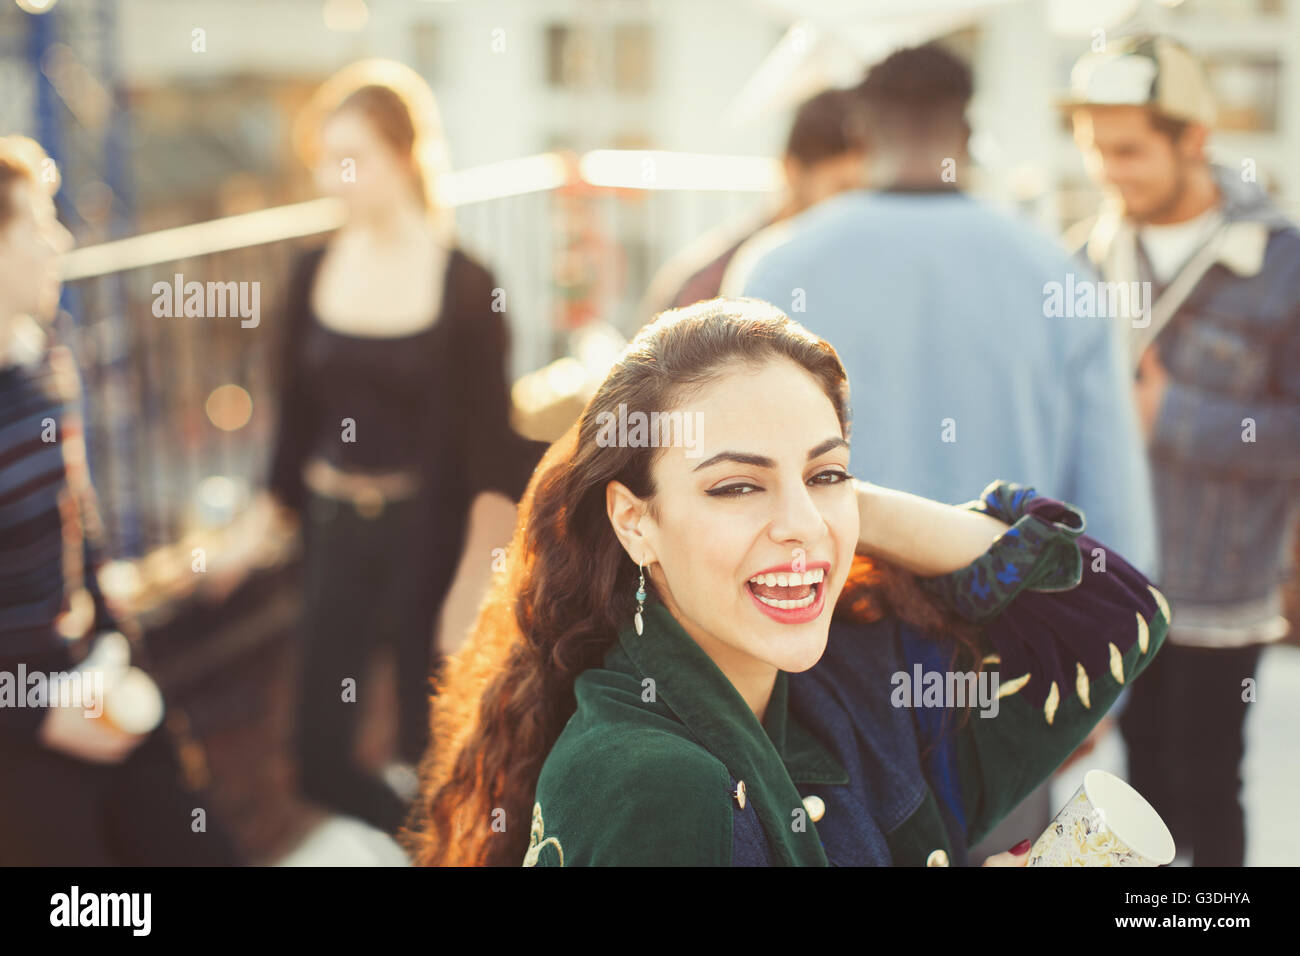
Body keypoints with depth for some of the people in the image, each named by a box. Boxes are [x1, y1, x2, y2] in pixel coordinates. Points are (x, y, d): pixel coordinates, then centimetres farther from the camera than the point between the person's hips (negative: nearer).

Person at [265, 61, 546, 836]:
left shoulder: (466, 284, -9)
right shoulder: (316, 273, 4)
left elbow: (487, 428, -8)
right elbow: (299, 410, 12)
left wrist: (488, 553, -12)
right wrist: (278, 507, 13)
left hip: (428, 525, -4)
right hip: (335, 523, 5)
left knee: (432, 735, 6)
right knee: (322, 747, 5)